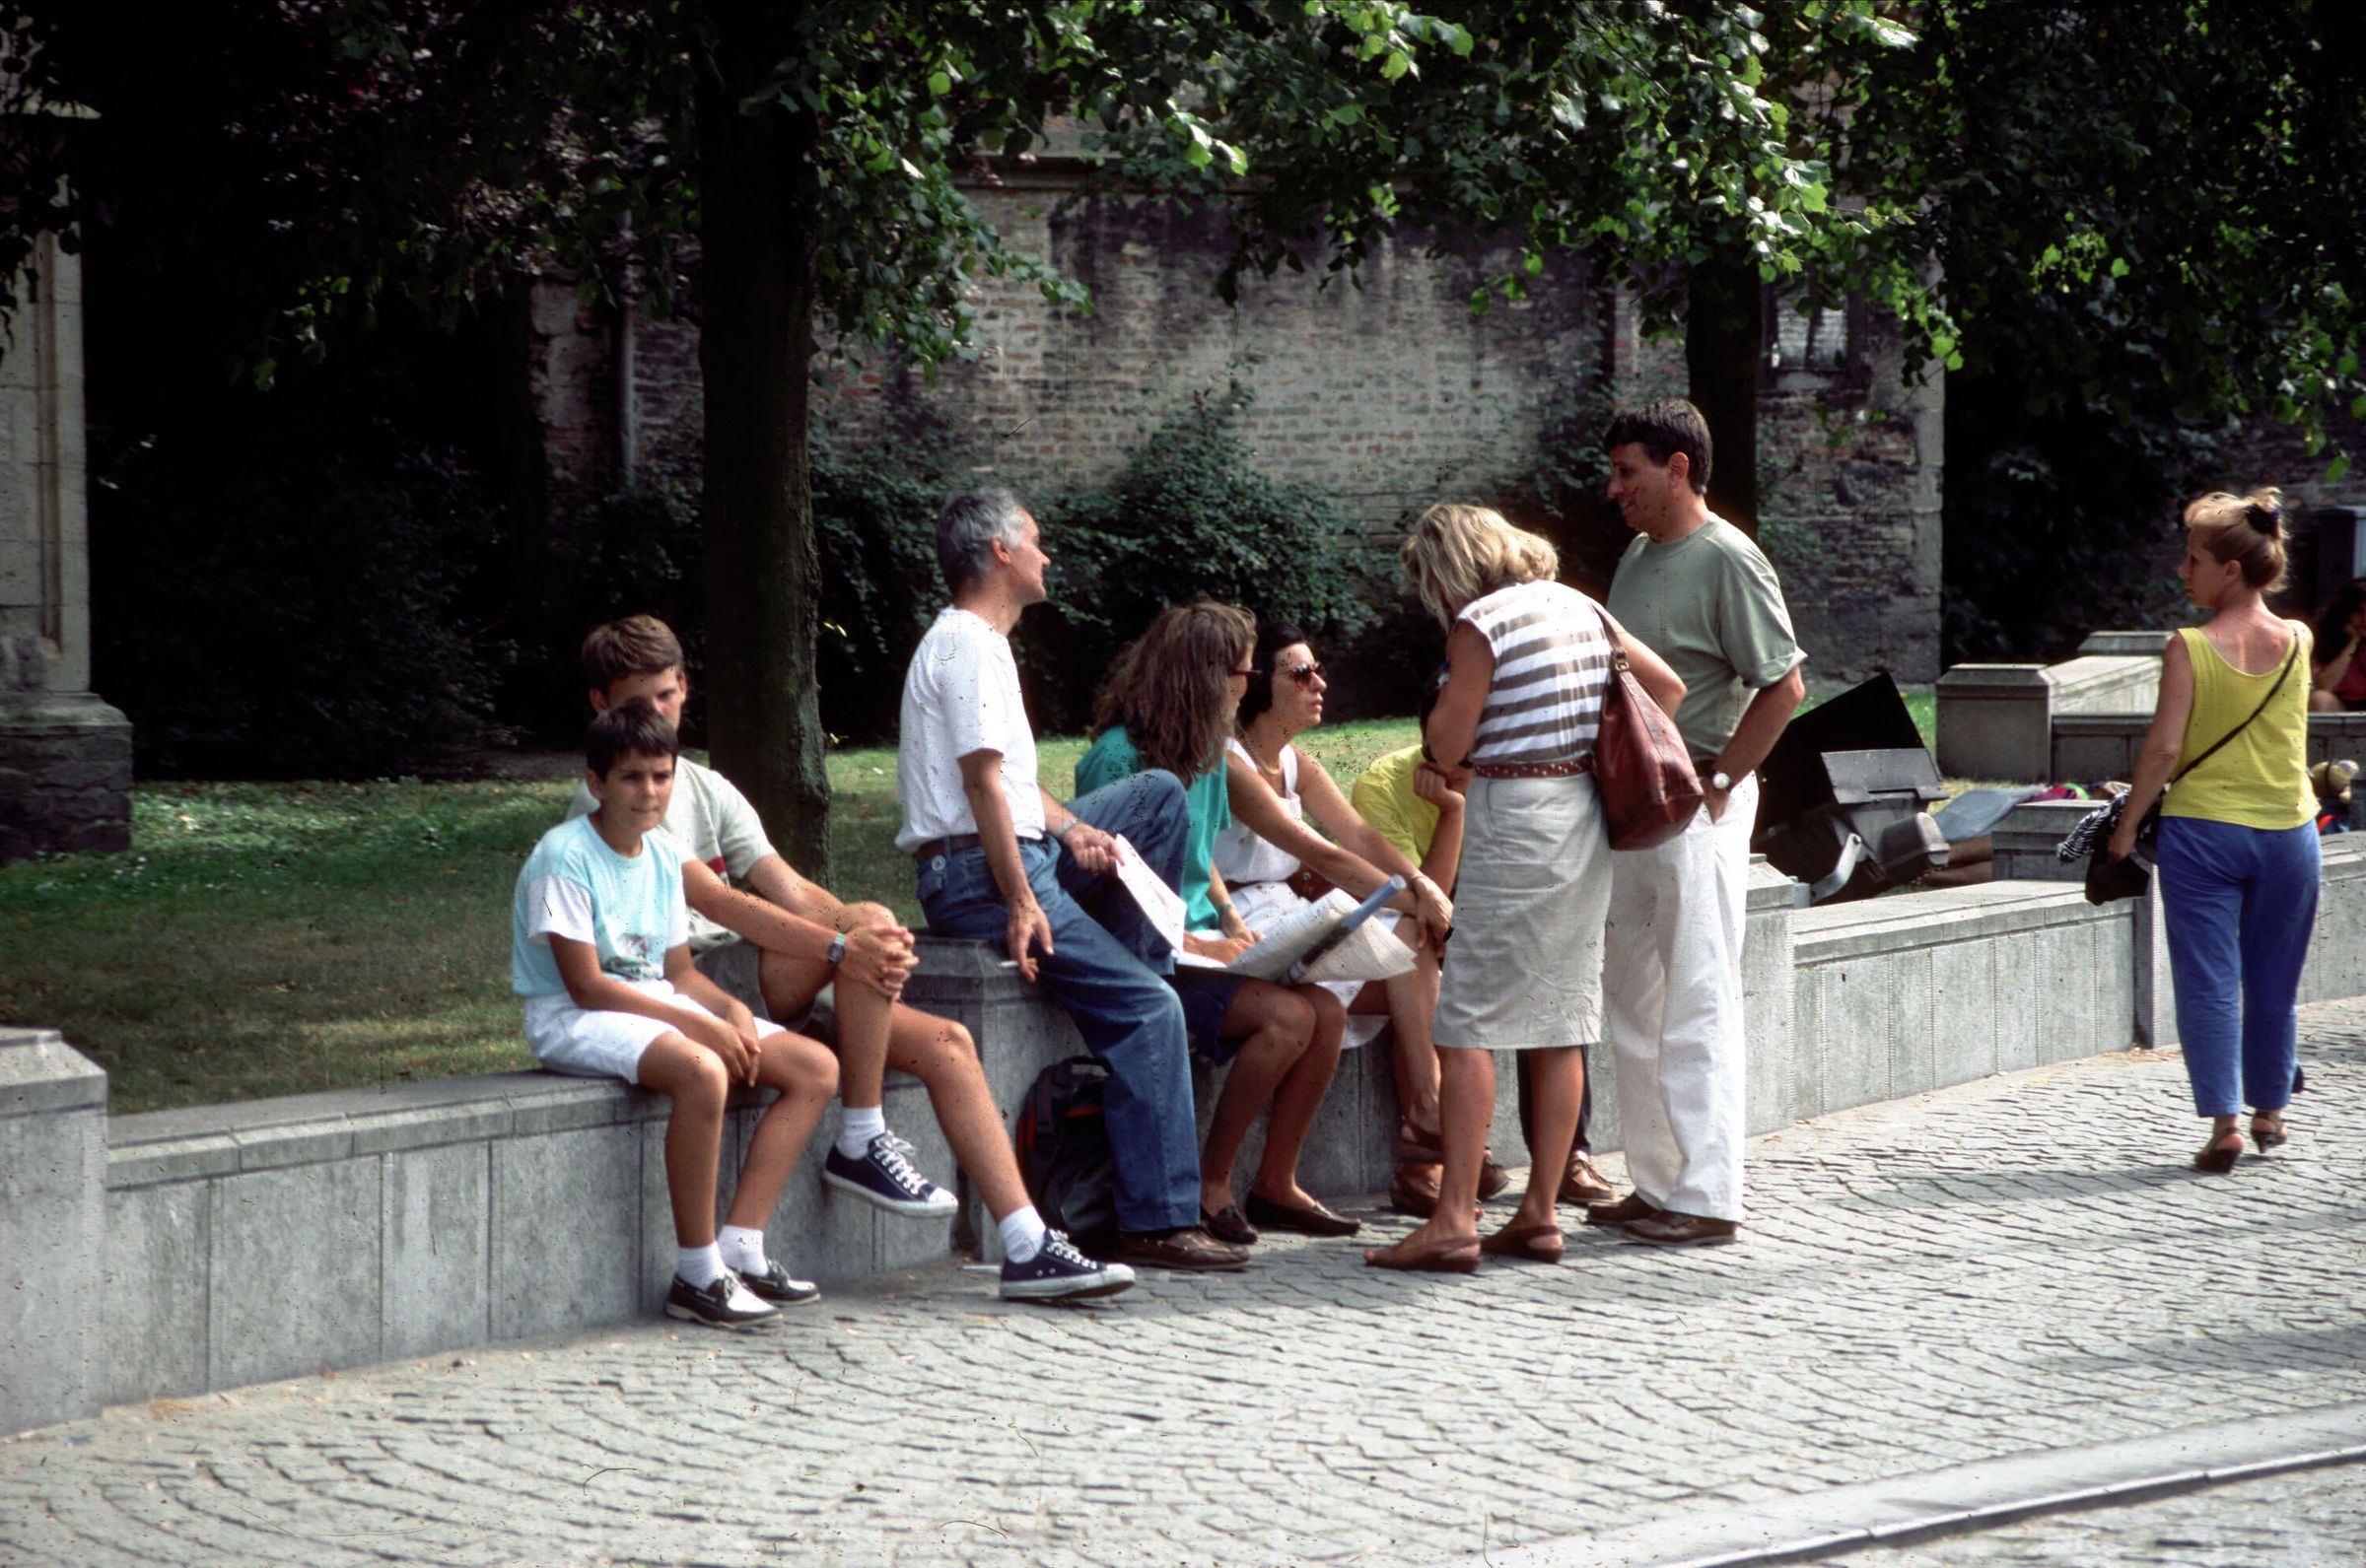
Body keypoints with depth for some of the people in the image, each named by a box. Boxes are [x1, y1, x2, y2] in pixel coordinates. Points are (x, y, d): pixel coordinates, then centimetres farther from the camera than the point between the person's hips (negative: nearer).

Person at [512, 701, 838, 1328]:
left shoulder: (662, 855, 10)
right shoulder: (565, 858, -15)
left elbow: (680, 972, 12)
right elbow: (586, 985, -20)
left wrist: (732, 1011, -10)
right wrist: (698, 1023, -22)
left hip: (658, 1006, 9)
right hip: (574, 1020, -9)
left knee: (816, 1069, -4)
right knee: (701, 1071, -38)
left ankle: (740, 1254, -10)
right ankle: (697, 1275, -28)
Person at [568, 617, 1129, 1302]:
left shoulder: (709, 788, 20)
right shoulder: (606, 801, -8)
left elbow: (790, 888, 9)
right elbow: (713, 900, -20)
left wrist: (881, 945, -11)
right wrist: (841, 943, -28)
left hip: (756, 987, 8)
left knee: (947, 1042, -4)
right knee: (870, 918, -26)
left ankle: (1028, 1248, -7)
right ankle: (861, 1145, -15)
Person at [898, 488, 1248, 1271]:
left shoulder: (977, 642, 20)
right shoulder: (970, 645, -13)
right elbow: (982, 780, -21)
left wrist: (1071, 827, 0)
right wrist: (1022, 904, -24)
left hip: (1021, 852, 10)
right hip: (978, 874, -10)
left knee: (1160, 795, 14)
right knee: (1148, 1010, -16)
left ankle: (1132, 981, 7)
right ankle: (1158, 1221, -17)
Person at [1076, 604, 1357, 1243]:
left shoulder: (1206, 752, 13)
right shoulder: (1118, 757, -14)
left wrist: (1231, 920, 7)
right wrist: (1189, 943, -18)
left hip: (1201, 943, 8)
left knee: (1327, 1010, -13)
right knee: (1287, 1016, -26)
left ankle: (1275, 1186, -5)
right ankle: (1211, 1185, -13)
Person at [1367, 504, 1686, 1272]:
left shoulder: (1479, 624, -11)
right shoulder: (1580, 608, 11)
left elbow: (1447, 745, -11)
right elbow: (1668, 685, 15)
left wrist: (1445, 695, 9)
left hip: (1516, 819, -8)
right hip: (1587, 816, 8)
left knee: (1467, 1023, -5)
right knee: (1561, 1023, 9)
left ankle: (1455, 1220, -10)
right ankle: (1539, 1215, 12)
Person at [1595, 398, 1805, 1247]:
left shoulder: (1727, 561, -12)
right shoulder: (1638, 556, 14)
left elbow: (1783, 686, -17)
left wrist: (1717, 782, -15)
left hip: (1696, 806, -9)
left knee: (1697, 1006, -6)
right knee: (1635, 1003, 12)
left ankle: (1707, 1197, -3)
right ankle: (1656, 1182, 20)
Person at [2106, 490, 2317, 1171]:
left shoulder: (2190, 648, -12)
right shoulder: (2298, 641, -2)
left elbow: (2164, 746, -14)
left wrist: (2125, 827, -5)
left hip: (2202, 829, -4)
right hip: (2287, 832, 4)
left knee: (2208, 982, 2)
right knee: (2274, 982, 16)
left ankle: (2223, 1122, -4)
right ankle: (2269, 1110, 29)